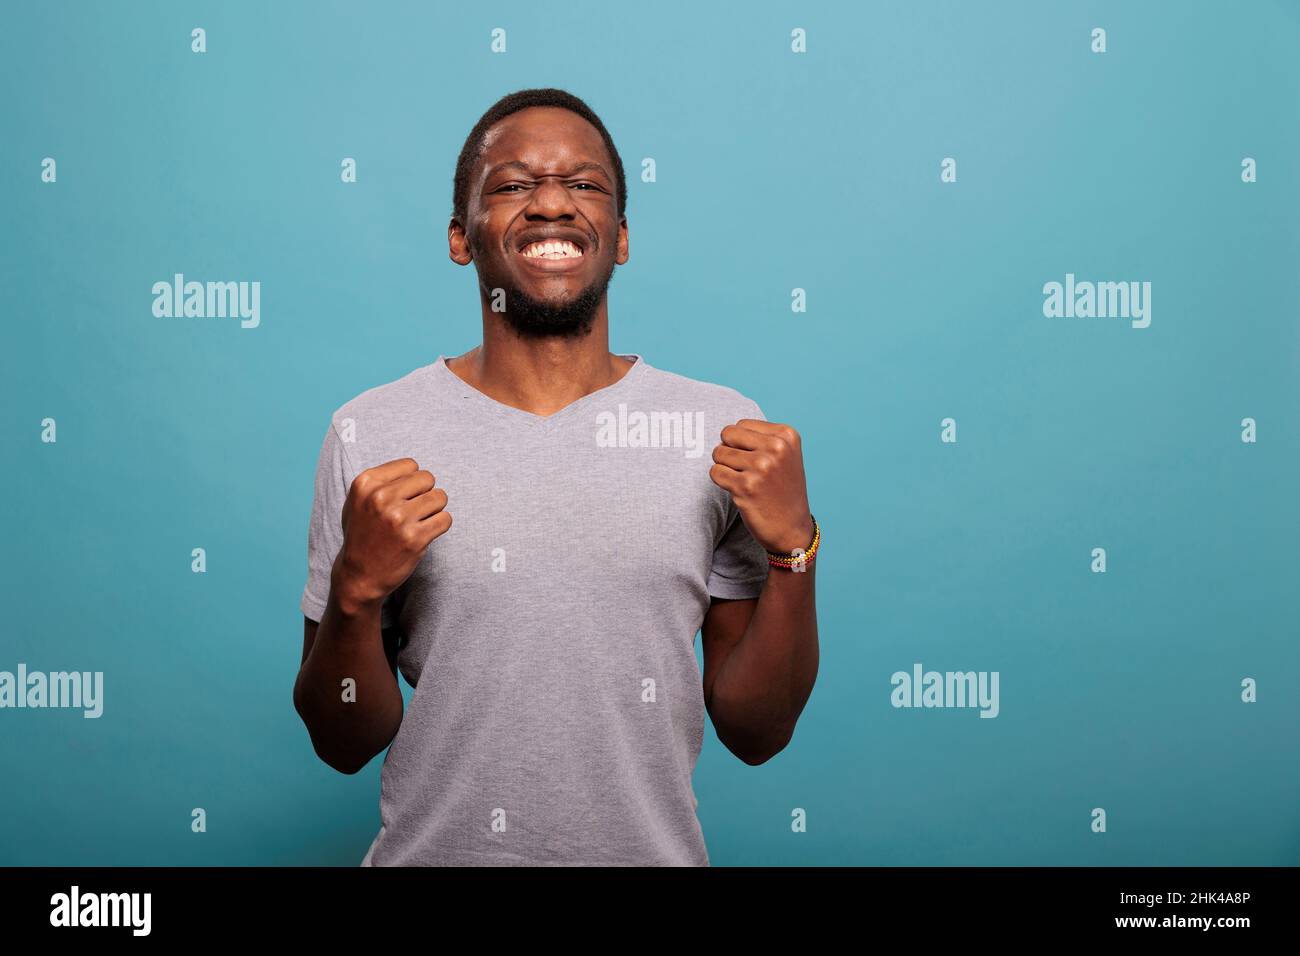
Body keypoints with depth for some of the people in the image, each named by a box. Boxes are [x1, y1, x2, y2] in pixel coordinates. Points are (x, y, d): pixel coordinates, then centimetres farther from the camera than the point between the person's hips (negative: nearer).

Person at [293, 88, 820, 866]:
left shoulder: (727, 433, -8)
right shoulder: (371, 436, -10)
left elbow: (755, 734, -5)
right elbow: (343, 745, -5)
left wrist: (793, 549, -19)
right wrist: (355, 591, -22)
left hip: (654, 848, 1)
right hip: (430, 851, 0)